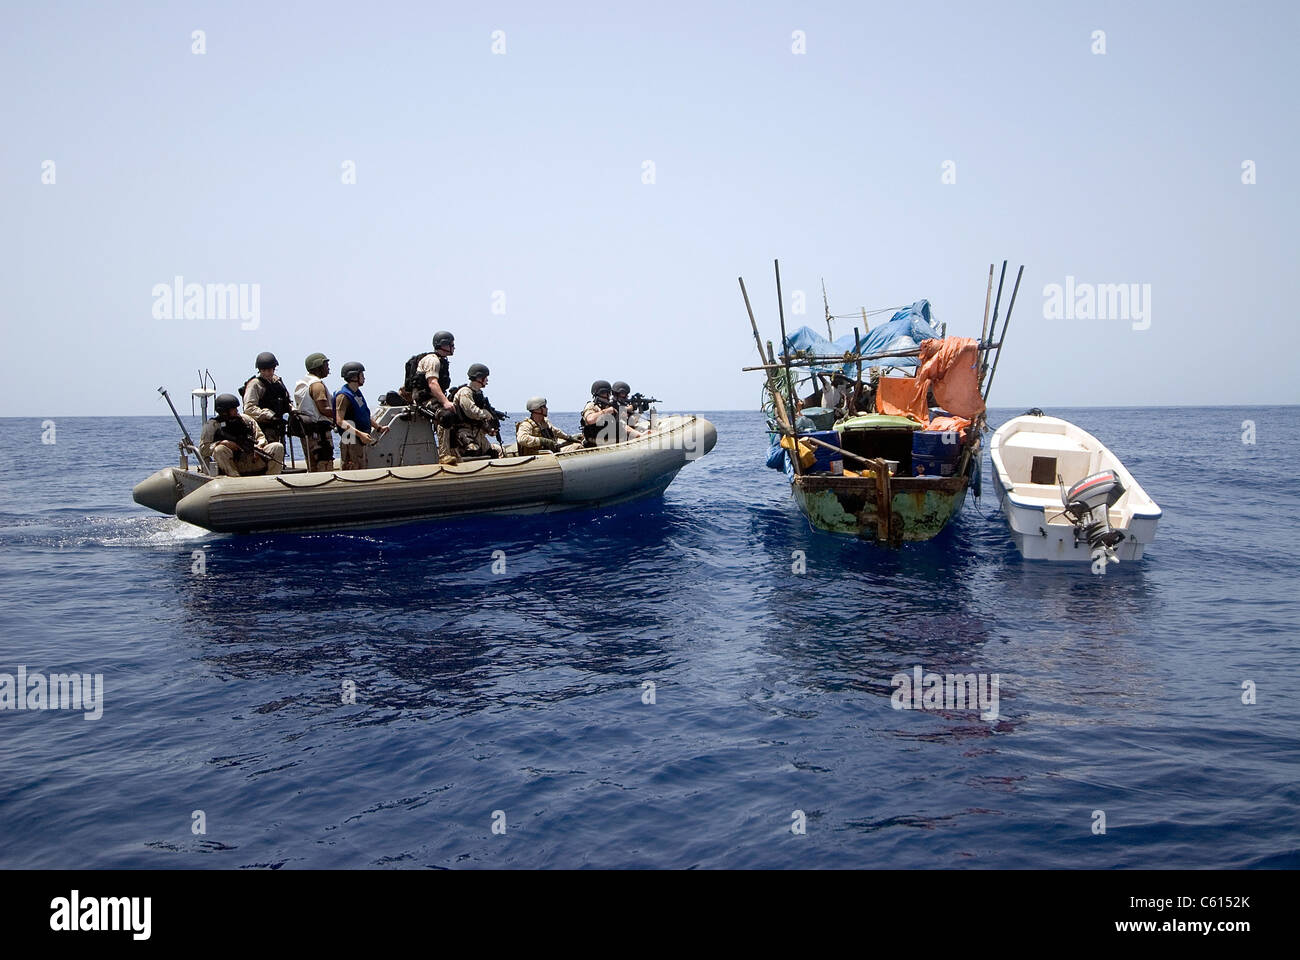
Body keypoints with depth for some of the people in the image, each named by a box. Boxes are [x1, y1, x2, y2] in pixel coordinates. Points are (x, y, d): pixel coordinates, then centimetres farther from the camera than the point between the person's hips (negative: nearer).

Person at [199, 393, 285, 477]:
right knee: (219, 450, -34)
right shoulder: (213, 425, 1)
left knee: (278, 447, -13)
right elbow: (203, 449, -5)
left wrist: (259, 446, -12)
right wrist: (223, 443, -19)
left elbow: (261, 437, 12)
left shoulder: (245, 418, 12)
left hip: (252, 461, 3)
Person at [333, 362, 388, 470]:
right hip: (351, 442, -10)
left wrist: (379, 428, 24)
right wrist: (360, 434, -32)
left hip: (361, 441, 10)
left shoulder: (357, 393, 17)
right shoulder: (343, 396, -14)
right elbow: (340, 421, -24)